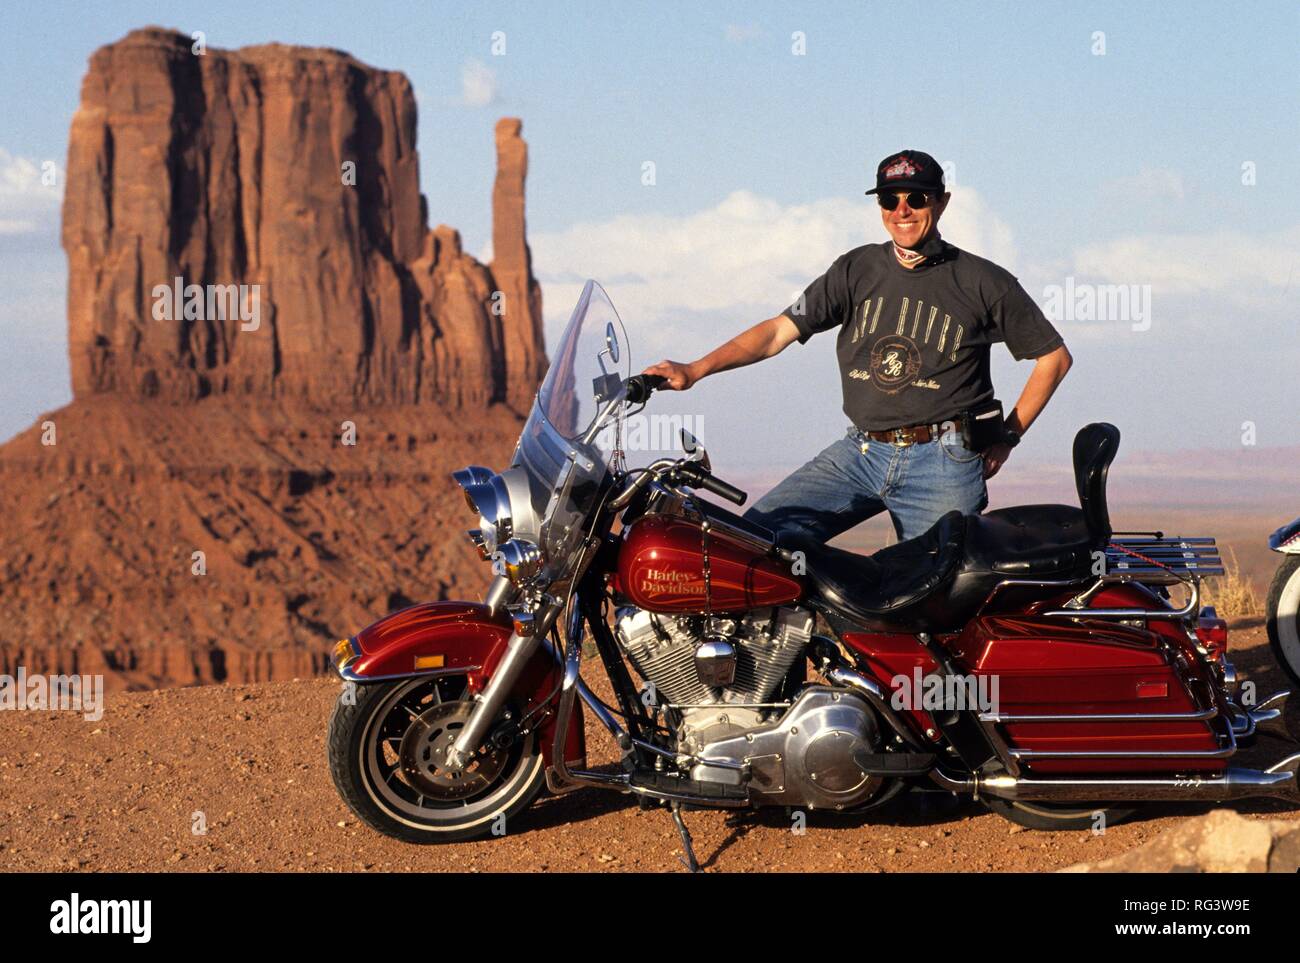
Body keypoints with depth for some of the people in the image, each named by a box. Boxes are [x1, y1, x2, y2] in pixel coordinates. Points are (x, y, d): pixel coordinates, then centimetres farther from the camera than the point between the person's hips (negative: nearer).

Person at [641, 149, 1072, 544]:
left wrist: (1007, 436, 4)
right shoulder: (857, 269, 11)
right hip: (859, 451, 3)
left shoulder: (983, 281, 3)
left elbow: (1054, 356, 10)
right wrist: (695, 370, -7)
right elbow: (781, 330, 5)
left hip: (942, 464, -3)